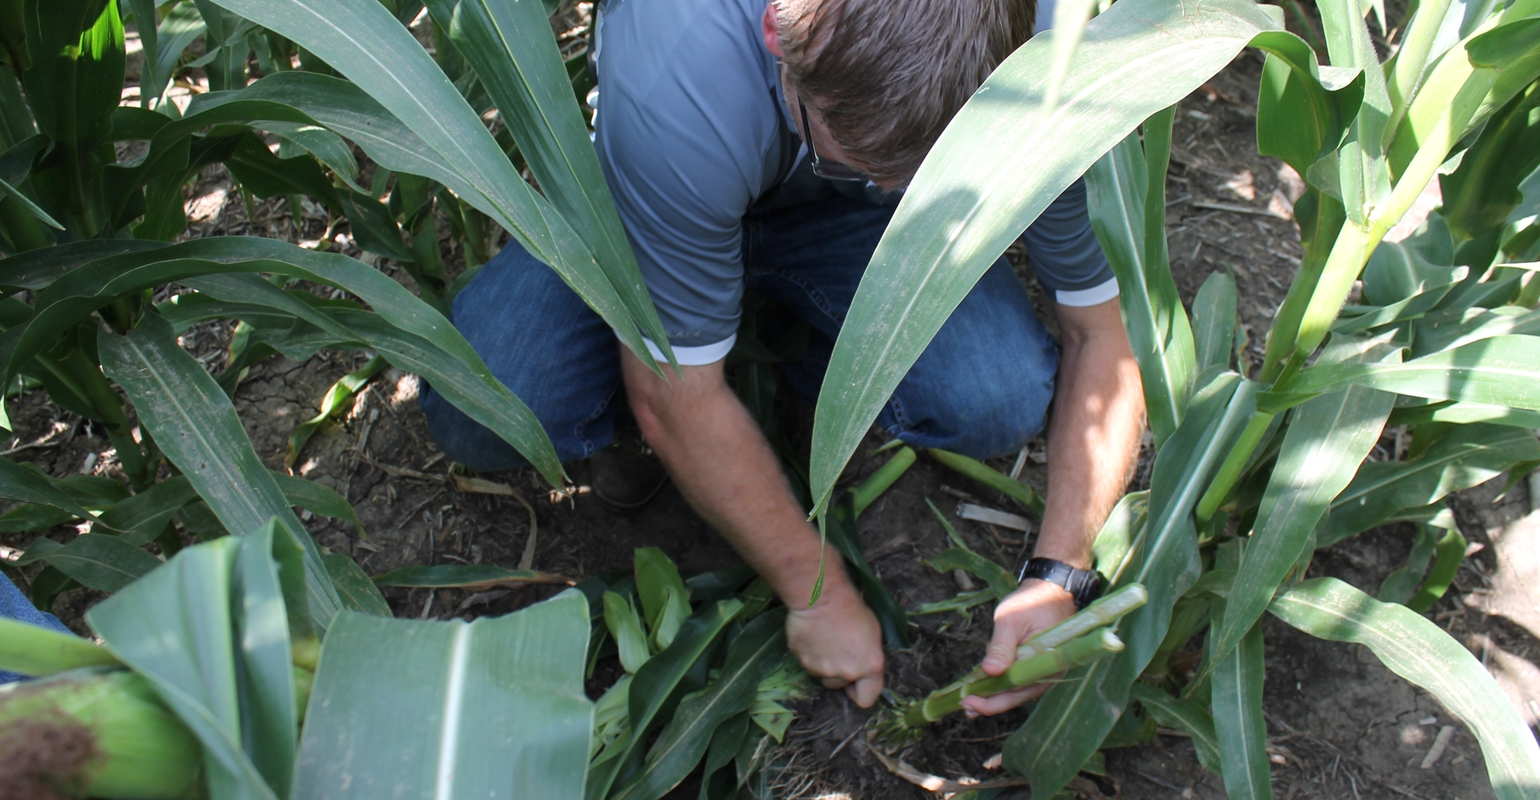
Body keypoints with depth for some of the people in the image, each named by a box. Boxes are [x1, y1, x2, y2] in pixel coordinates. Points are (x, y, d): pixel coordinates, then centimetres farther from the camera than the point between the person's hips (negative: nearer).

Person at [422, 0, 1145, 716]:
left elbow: (1103, 331, -19)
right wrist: (819, 597, -21)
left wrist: (1059, 579, -27)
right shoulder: (679, 88, -41)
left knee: (1002, 405, -25)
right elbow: (677, 399, -31)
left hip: (850, 223, 2)